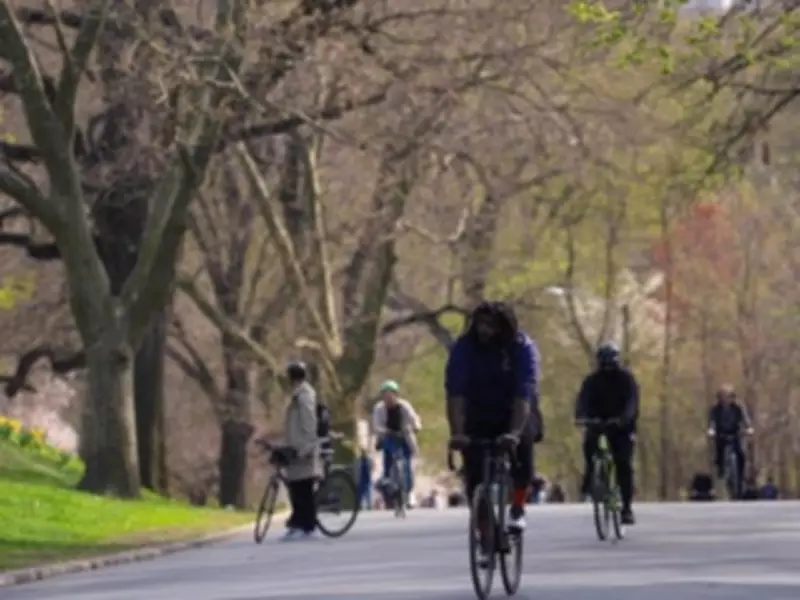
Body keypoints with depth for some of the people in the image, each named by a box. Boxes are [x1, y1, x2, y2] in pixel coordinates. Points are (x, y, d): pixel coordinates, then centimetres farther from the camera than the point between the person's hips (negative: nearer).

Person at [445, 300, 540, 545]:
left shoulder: (523, 347, -24)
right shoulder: (464, 347, -20)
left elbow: (523, 395, -34)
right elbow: (455, 394, -27)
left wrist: (514, 432, -48)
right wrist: (457, 433, -41)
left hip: (515, 412, -1)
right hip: (479, 413, 2)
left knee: (523, 440, -33)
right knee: (474, 471, -13)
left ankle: (518, 508, -17)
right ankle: (484, 533, 2)